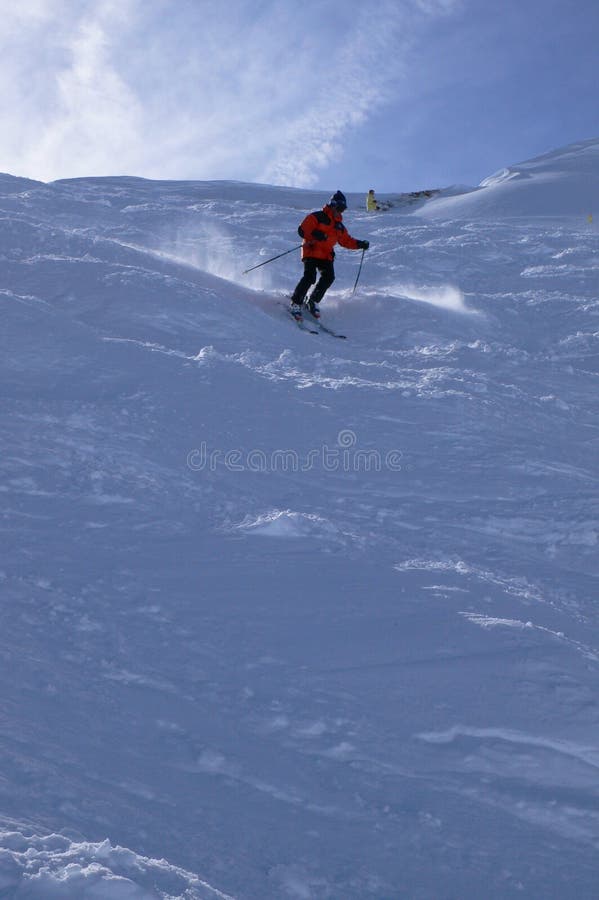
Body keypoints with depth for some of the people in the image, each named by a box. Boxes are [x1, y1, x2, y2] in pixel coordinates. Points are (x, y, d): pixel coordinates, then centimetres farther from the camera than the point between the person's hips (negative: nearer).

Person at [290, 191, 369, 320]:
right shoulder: (317, 217, -3)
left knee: (329, 277, -15)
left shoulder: (339, 225, 19)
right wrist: (314, 234, -27)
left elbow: (346, 240, 26)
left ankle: (313, 301, 1)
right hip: (311, 252, -6)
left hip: (326, 255, 6)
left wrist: (360, 244, 12)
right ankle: (296, 303, -14)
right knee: (310, 277, -23)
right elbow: (302, 230, -10)